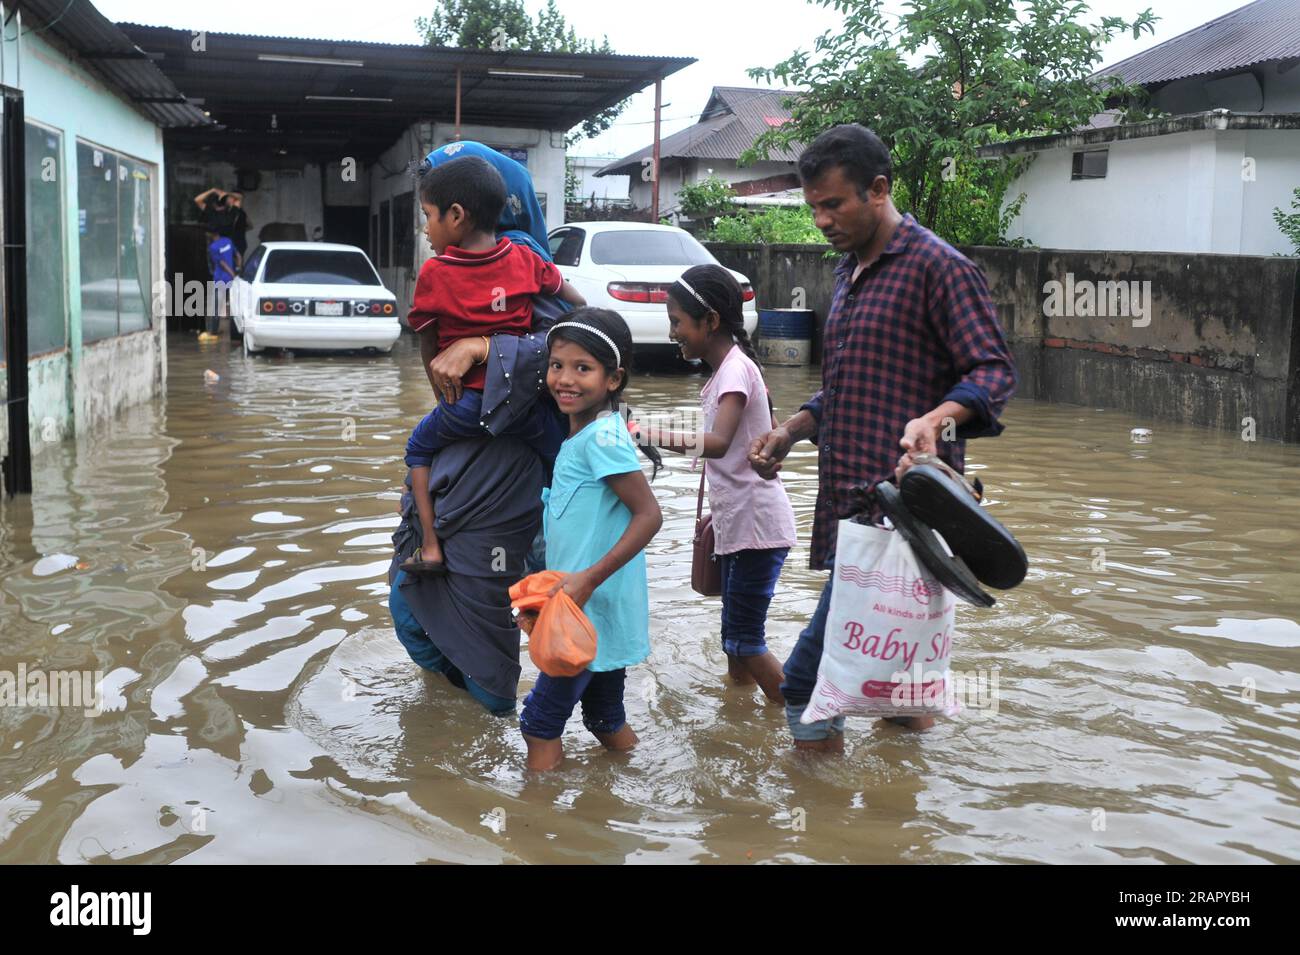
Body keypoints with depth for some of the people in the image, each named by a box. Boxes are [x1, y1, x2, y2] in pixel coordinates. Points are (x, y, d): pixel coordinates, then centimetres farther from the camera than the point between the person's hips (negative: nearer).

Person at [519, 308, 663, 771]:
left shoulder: (602, 437, -19)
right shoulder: (581, 434, 10)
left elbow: (649, 515, -24)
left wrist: (589, 579, -26)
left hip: (594, 608, -10)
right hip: (593, 606, 10)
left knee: (541, 719, -2)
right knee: (606, 718, 21)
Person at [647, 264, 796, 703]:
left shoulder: (734, 369, -17)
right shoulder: (733, 366, 13)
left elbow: (719, 442, -33)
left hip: (757, 525, -10)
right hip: (739, 522, 10)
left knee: (745, 641, -5)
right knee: (734, 634, 15)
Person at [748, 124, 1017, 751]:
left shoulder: (938, 266, -8)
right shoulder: (850, 270, 20)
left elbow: (993, 370, -14)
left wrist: (937, 419, -33)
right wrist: (790, 432, 14)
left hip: (900, 489, -9)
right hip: (847, 487, 9)